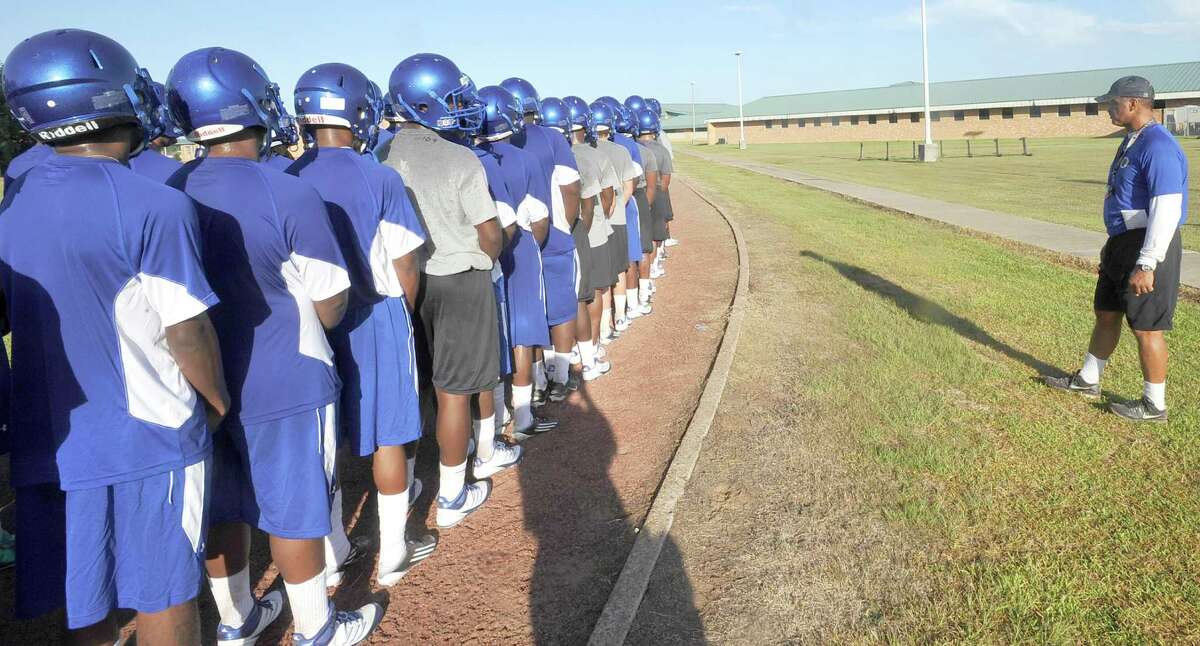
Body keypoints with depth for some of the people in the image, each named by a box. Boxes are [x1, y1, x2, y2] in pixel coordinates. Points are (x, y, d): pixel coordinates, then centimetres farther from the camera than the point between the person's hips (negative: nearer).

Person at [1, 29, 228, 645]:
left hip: (49, 438, 6)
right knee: (164, 594, 11)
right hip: (150, 437, -5)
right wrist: (220, 402, 2)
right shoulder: (155, 207, -18)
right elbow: (187, 333, -15)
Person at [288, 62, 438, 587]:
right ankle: (392, 555, 22)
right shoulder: (380, 179, -13)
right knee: (388, 436, 10)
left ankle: (330, 556, 27)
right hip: (375, 318, -3)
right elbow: (405, 268, -8)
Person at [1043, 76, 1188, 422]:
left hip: (1149, 249, -10)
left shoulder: (1158, 146, -20)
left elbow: (1166, 210, -26)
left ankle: (1154, 405, 13)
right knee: (1106, 313, 20)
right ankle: (1087, 380, 36)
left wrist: (1146, 265, -28)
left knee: (1146, 327, 0)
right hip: (1123, 243, 10)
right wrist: (1113, 243, 25)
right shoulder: (1131, 141, 12)